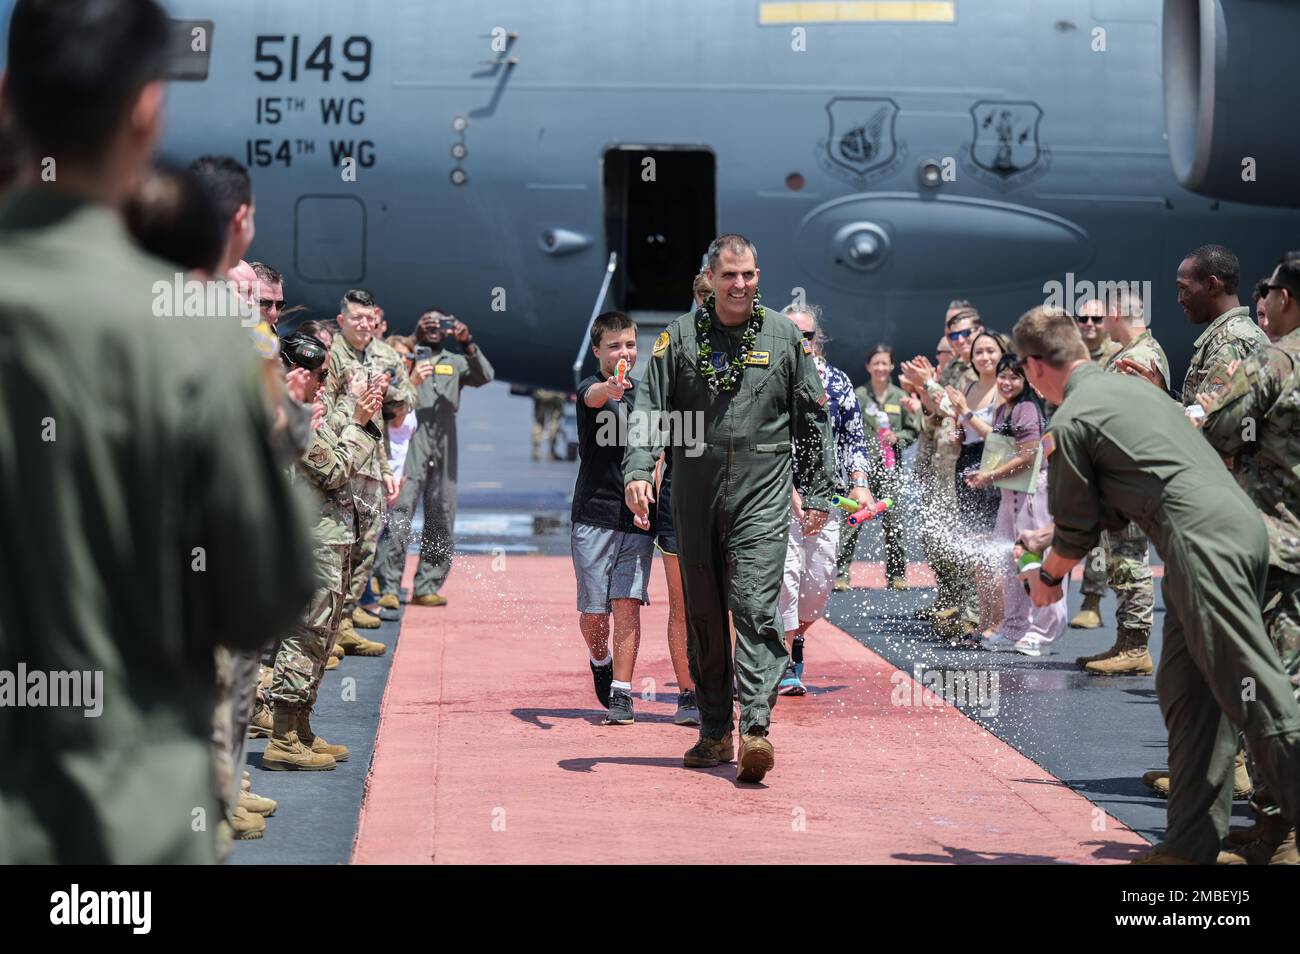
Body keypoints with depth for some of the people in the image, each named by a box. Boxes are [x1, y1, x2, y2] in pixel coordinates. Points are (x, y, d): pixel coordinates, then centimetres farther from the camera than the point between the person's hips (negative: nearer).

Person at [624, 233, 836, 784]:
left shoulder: (785, 337, 6)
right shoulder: (680, 336, 6)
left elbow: (813, 418, 10)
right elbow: (650, 407, 4)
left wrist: (817, 492, 7)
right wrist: (637, 470, -12)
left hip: (761, 495, -2)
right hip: (695, 496, 2)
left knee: (755, 608, -14)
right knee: (702, 615, 8)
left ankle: (755, 727, -20)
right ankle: (714, 732, 17)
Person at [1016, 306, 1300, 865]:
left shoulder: (1071, 421, 0)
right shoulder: (1128, 387, 26)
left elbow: (1078, 532, 9)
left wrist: (1048, 577, 28)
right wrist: (1054, 547, 41)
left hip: (1204, 542, -9)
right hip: (1243, 522, 9)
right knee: (1186, 690, 13)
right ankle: (1192, 845, 14)